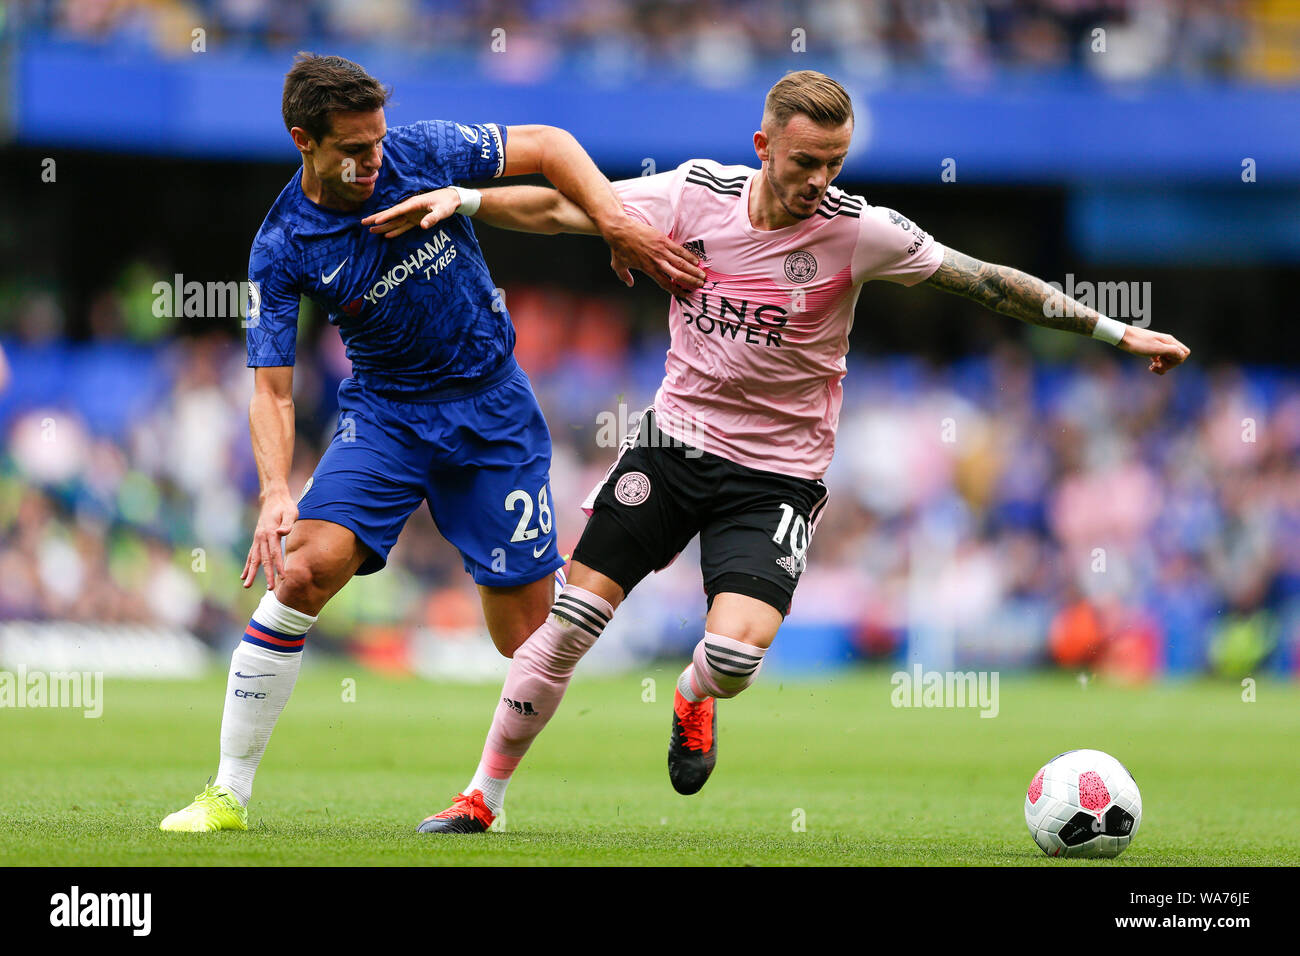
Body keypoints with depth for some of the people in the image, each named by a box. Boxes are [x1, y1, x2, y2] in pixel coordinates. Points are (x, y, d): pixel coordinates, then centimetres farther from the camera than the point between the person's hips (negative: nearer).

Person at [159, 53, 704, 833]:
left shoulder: (425, 152, -11)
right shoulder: (282, 250, -12)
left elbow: (548, 146, 0)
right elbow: (273, 388, -12)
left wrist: (619, 226, -14)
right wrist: (276, 493, -29)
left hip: (492, 408, 0)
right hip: (384, 412, 0)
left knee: (531, 637, -7)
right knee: (300, 569, -22)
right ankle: (229, 795, -14)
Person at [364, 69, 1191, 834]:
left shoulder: (858, 231, -14)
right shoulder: (698, 193, -8)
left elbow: (988, 283, -10)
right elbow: (563, 208, 0)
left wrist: (1115, 332, -11)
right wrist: (464, 199, -10)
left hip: (776, 476, -2)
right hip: (677, 435, 2)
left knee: (735, 652, -23)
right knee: (569, 622, -3)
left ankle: (695, 699, 16)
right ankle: (484, 796, 13)